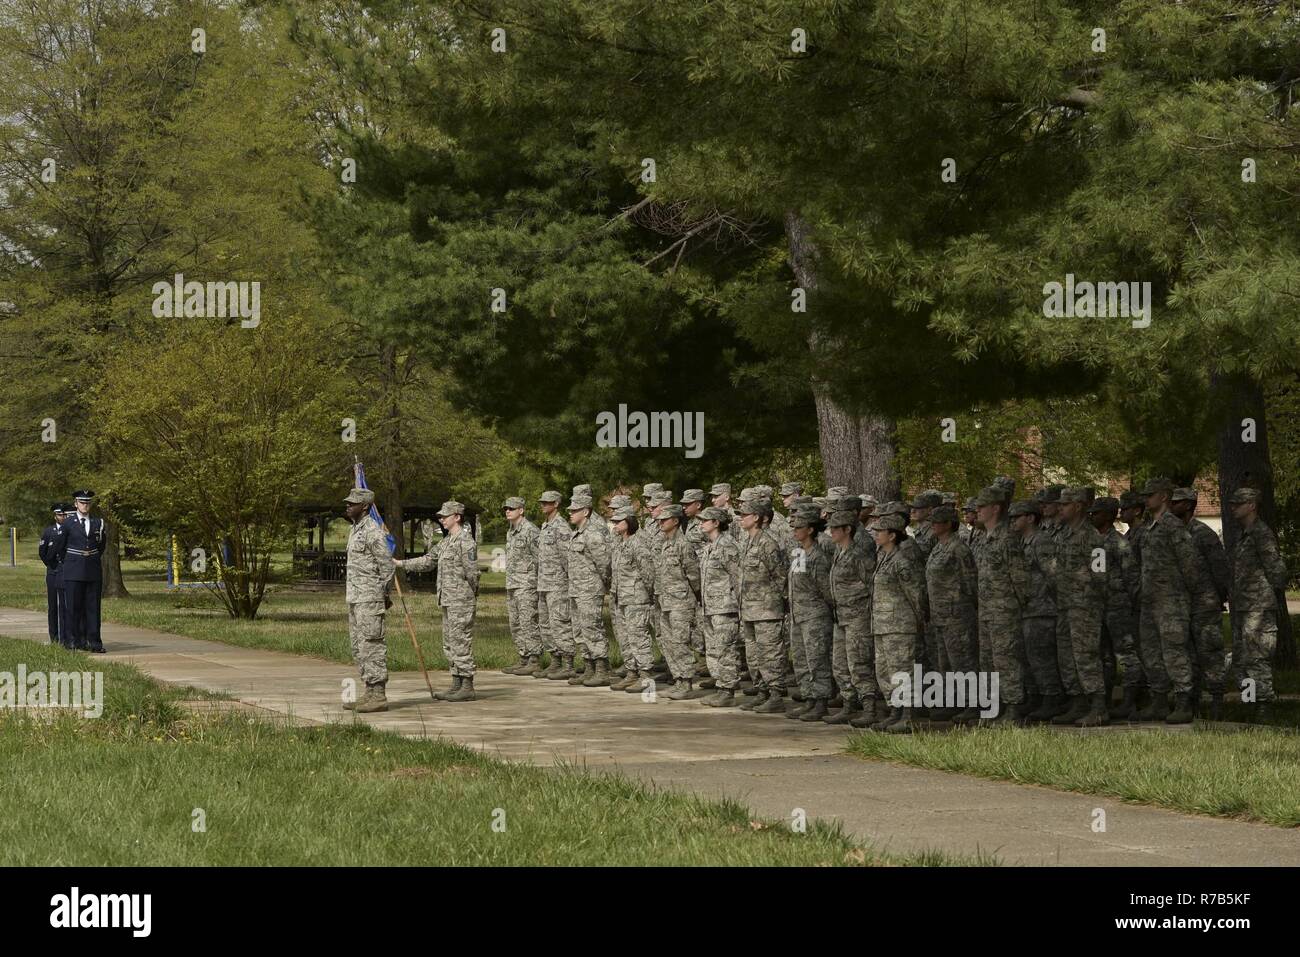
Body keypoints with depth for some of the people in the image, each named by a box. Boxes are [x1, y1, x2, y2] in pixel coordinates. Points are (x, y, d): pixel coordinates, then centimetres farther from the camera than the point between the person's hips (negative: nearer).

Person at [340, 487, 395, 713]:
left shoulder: (373, 531, -14)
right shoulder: (355, 530, 17)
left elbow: (387, 565, -15)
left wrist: (383, 594, -11)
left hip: (370, 598, -10)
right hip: (355, 598, 10)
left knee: (371, 645, -10)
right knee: (358, 646, 11)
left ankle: (379, 696, -10)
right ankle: (370, 693, 15)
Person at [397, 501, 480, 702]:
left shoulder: (465, 542, -13)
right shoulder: (446, 541, 16)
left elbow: (471, 572, -15)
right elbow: (428, 560, 22)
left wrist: (469, 596, -6)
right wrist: (401, 563, 18)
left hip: (461, 601, -10)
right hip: (447, 601, 10)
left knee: (461, 643, -8)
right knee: (449, 645, 12)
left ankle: (467, 688, -6)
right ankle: (457, 684, 17)